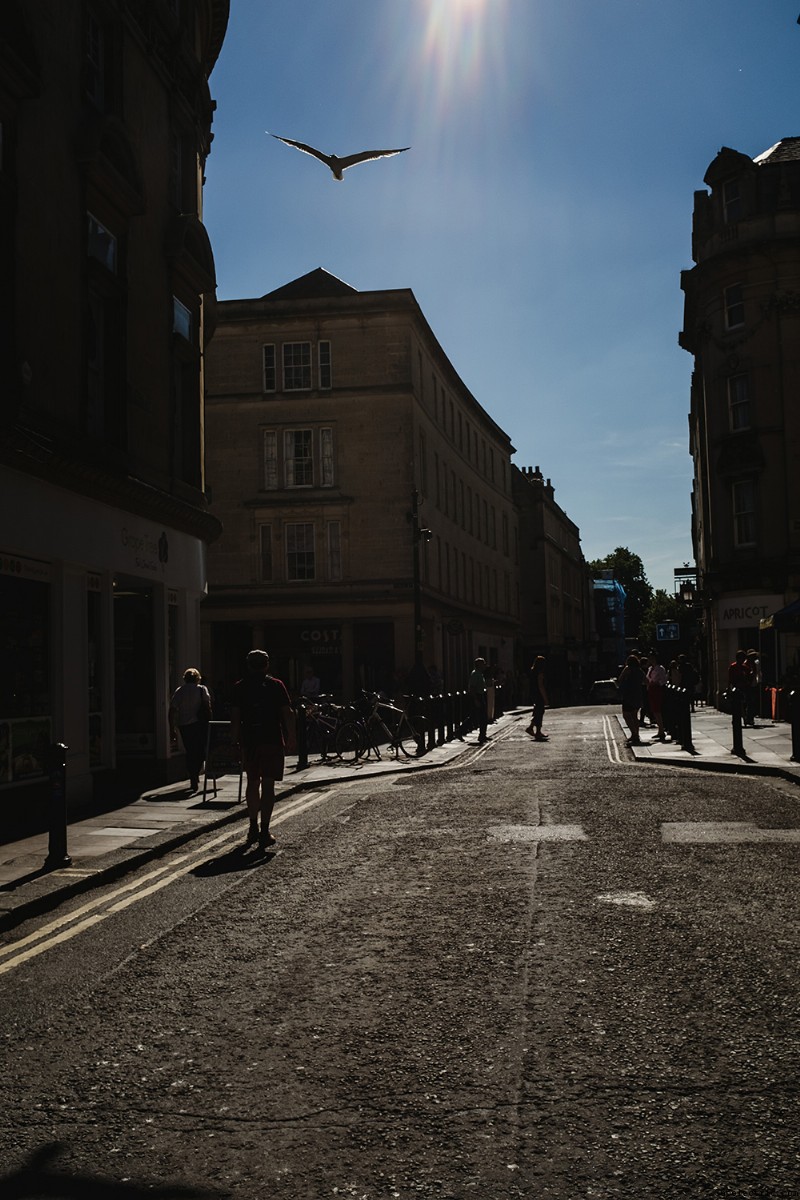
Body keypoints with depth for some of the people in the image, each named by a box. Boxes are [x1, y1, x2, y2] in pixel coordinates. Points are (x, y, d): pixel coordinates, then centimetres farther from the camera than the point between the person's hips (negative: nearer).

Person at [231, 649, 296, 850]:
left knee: (253, 783, 16)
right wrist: (291, 739, 4)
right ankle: (264, 832, -5)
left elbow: (235, 717, 3)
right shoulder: (276, 685, 0)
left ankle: (253, 828, 23)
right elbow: (288, 714, -3)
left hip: (249, 741, 2)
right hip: (273, 741, -2)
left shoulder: (239, 687, 5)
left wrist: (236, 741, 10)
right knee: (268, 785, -1)